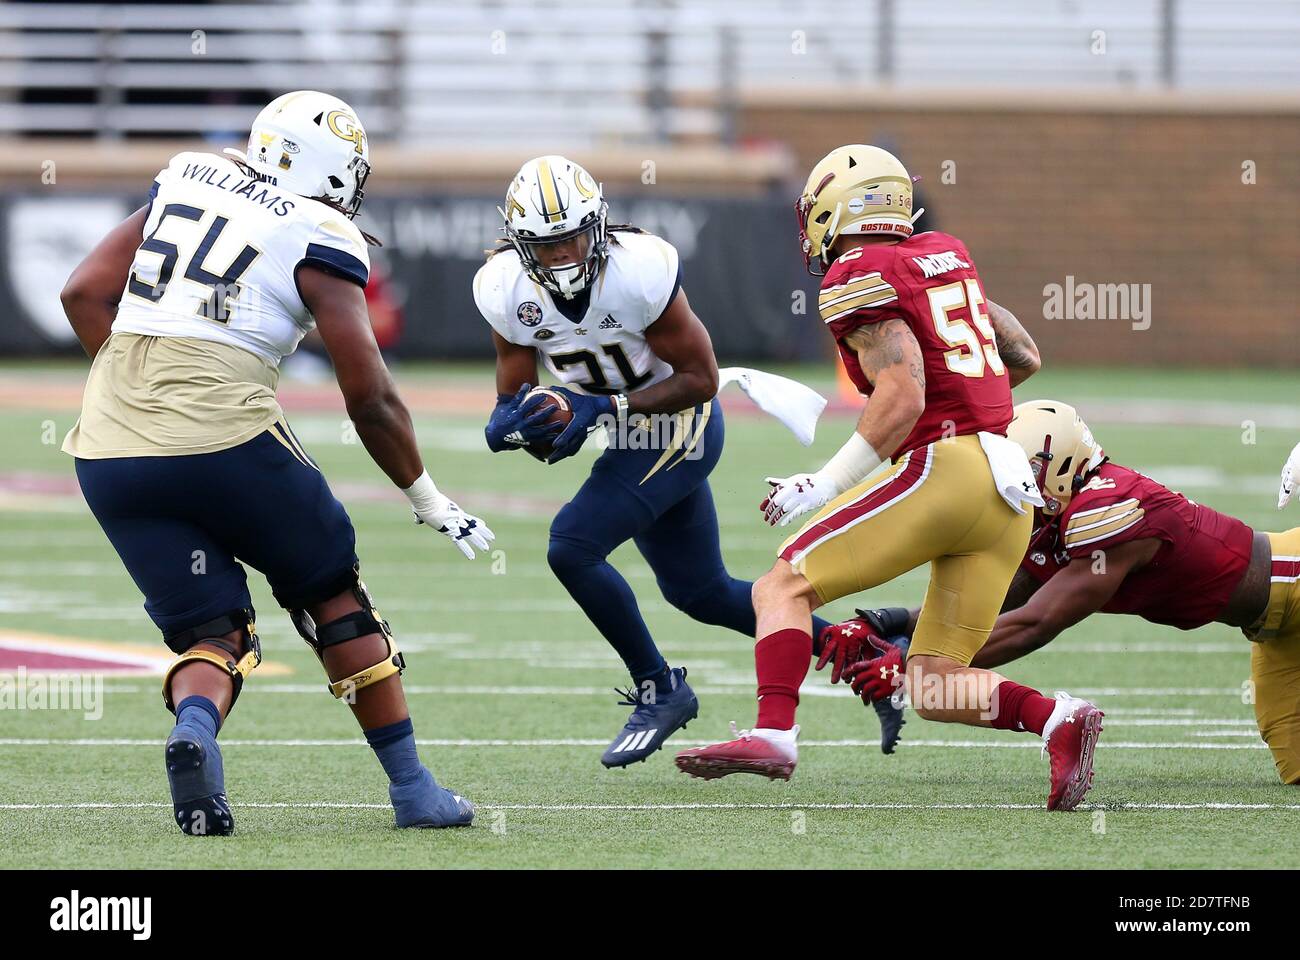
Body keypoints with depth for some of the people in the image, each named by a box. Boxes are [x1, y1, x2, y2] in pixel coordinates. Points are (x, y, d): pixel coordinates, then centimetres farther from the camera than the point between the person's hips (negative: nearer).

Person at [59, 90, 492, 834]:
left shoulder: (185, 185, 16)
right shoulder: (320, 242, 1)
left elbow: (85, 293, 14)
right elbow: (368, 395, -1)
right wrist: (429, 500, 11)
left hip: (111, 453, 4)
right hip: (224, 436, -4)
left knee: (210, 633, 12)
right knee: (335, 598, 17)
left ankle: (194, 725, -22)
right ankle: (412, 788, 20)